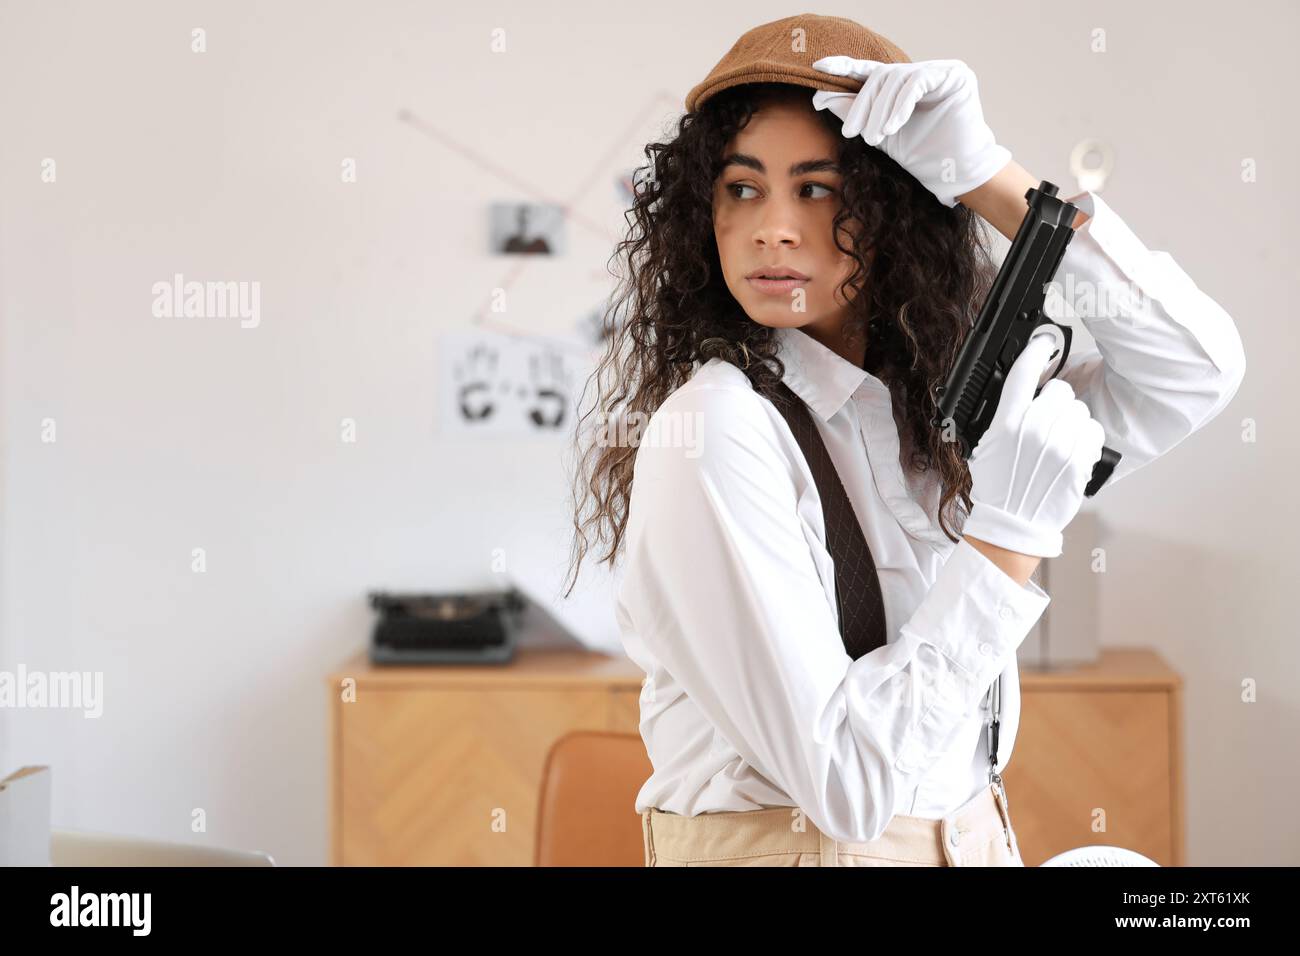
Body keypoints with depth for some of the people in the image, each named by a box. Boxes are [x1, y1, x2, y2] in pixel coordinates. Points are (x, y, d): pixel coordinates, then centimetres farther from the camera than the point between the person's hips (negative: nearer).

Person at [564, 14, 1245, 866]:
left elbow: (1197, 371, -6)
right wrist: (1006, 539, -23)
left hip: (966, 839, 7)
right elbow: (843, 782, -23)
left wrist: (988, 177, -12)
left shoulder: (933, 407, 0)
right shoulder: (711, 429, -20)